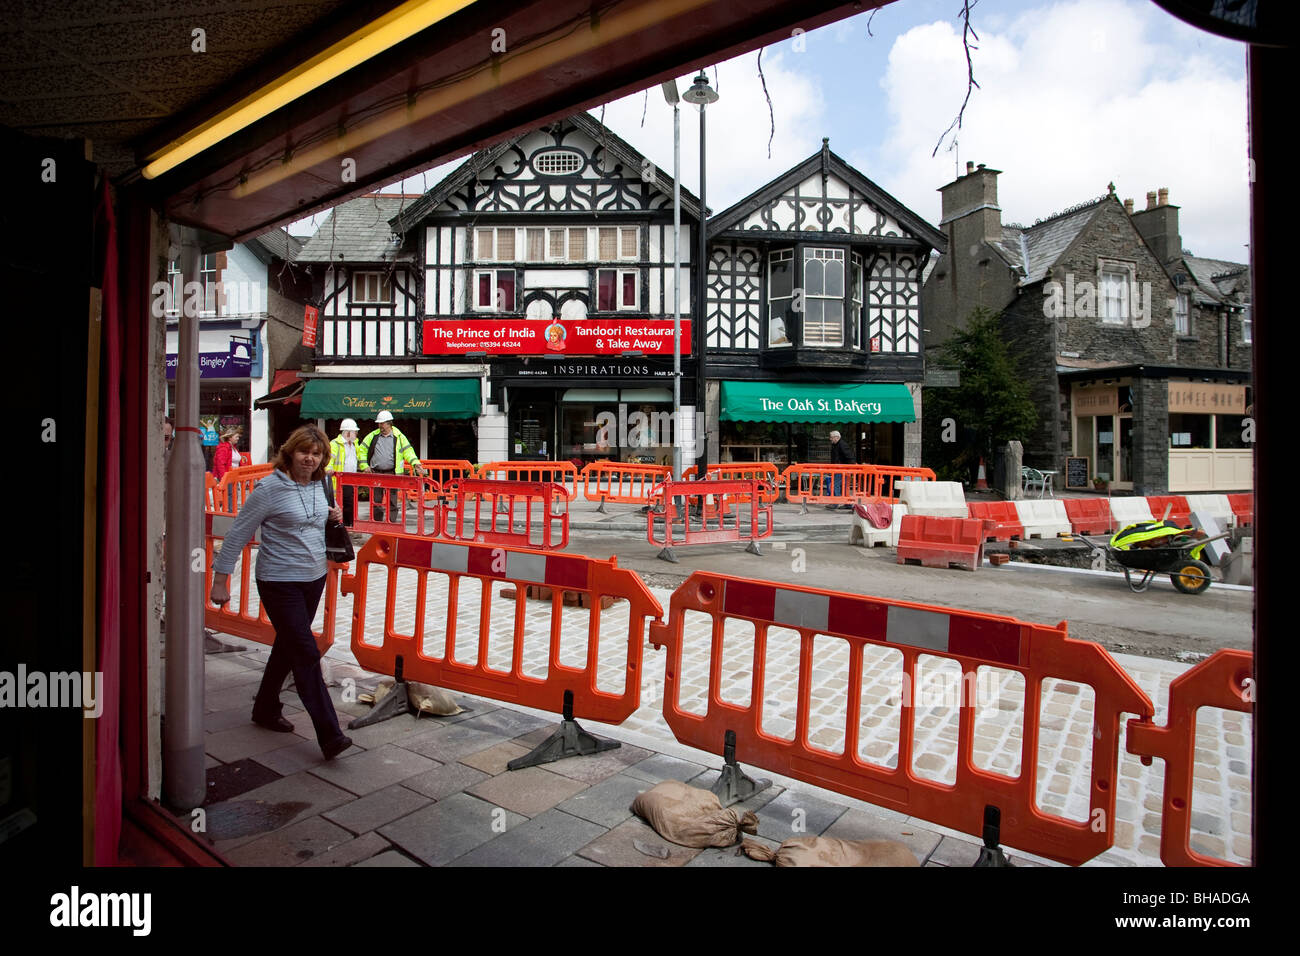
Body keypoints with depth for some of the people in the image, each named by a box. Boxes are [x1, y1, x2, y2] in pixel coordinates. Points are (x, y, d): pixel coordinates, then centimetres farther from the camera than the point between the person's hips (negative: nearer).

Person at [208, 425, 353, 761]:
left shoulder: (318, 485, 5)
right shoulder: (270, 488, -14)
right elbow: (238, 533, -9)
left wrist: (332, 516, 0)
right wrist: (220, 579, -8)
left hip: (314, 577, 7)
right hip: (279, 582, -7)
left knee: (288, 646, 19)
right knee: (306, 654, -9)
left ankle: (265, 709, 40)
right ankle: (329, 735, -7)